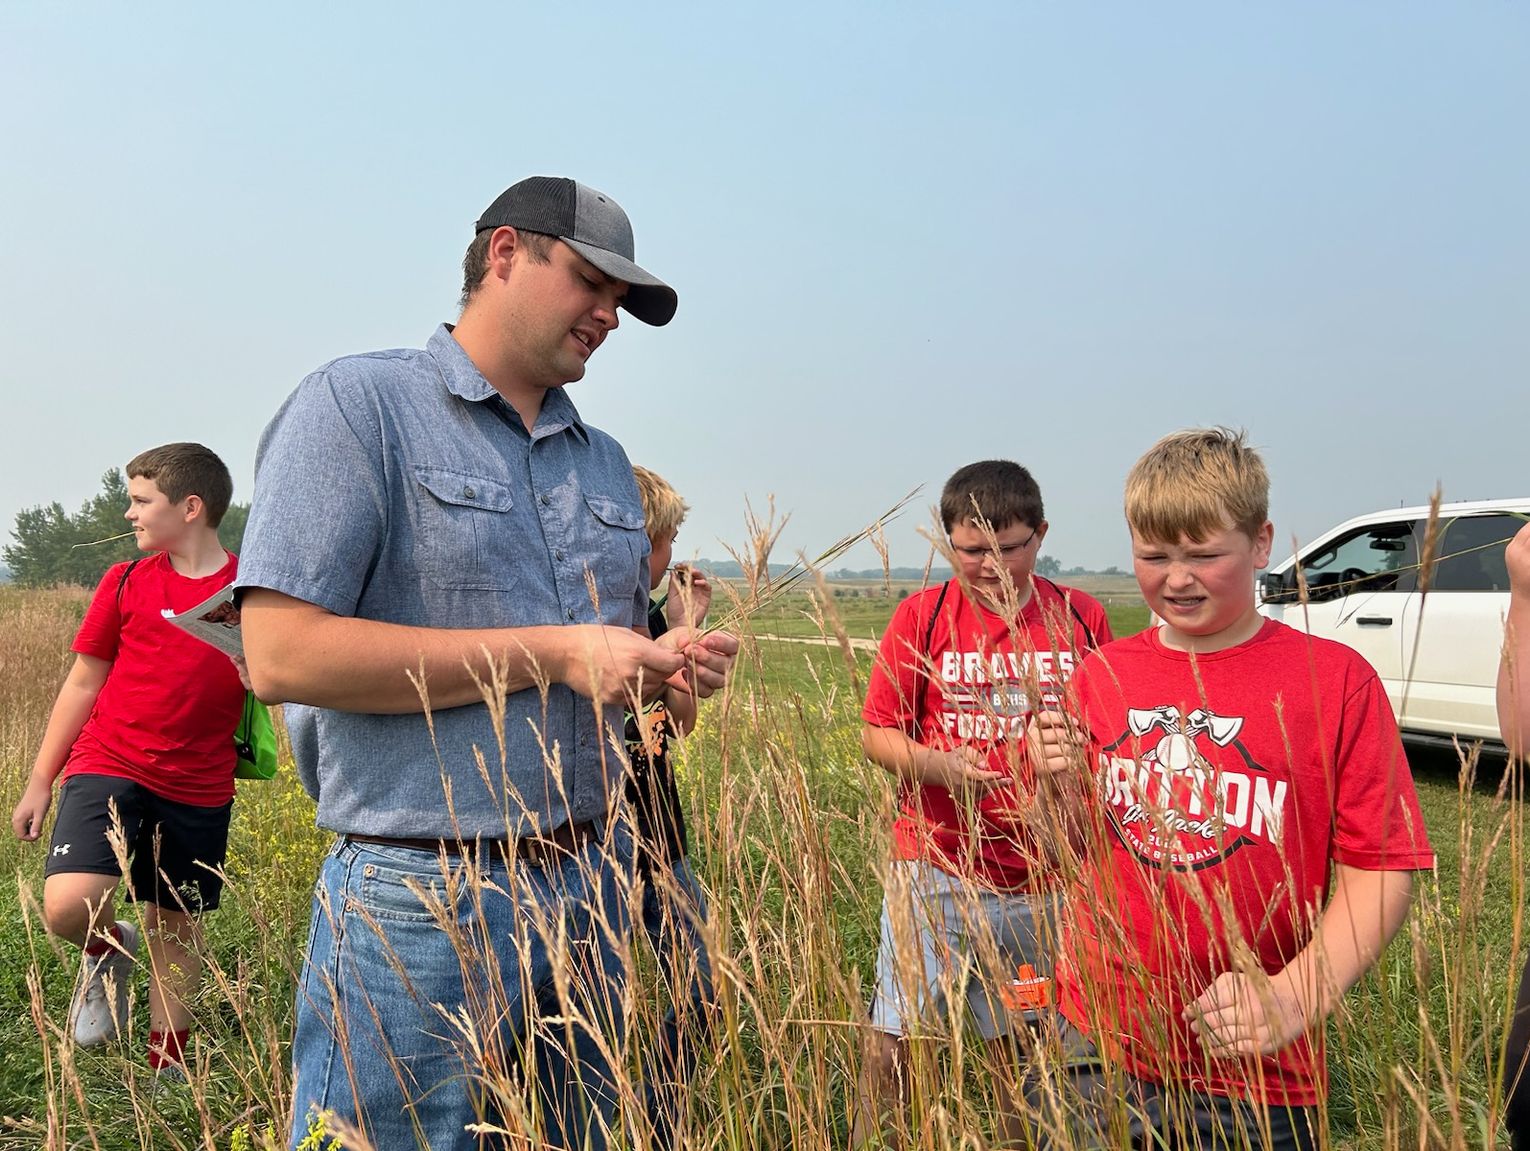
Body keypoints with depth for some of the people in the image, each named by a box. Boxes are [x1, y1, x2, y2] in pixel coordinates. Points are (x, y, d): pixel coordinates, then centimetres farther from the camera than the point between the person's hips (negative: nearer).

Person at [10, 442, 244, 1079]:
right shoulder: (125, 581, 3)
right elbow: (82, 683, 8)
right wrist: (40, 781, 8)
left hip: (198, 787, 0)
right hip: (107, 767, 0)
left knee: (176, 925, 10)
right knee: (68, 906, -20)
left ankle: (168, 1067, 30)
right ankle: (110, 950, 16)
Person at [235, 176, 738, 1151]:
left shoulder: (608, 463, 14)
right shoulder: (361, 405, -7)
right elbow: (283, 653, -18)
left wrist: (670, 666, -4)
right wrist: (552, 654, -18)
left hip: (593, 883, 7)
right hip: (424, 898, -6)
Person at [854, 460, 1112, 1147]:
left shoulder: (1082, 618, 3)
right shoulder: (923, 615, 0)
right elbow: (876, 734, 0)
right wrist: (935, 764, -19)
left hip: (1045, 877, 1)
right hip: (935, 868, -1)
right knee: (892, 1046, 2)